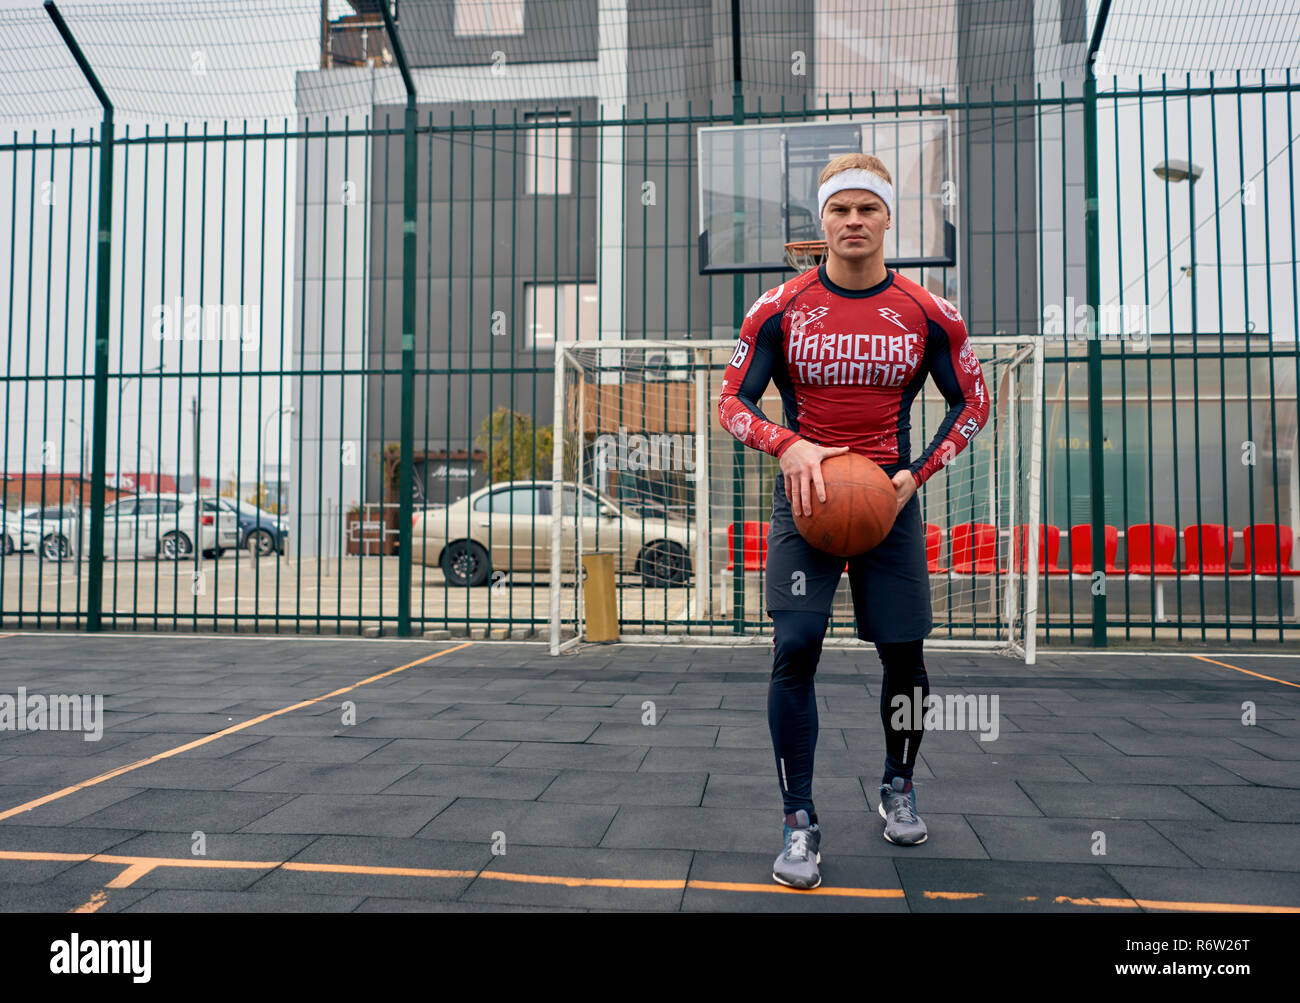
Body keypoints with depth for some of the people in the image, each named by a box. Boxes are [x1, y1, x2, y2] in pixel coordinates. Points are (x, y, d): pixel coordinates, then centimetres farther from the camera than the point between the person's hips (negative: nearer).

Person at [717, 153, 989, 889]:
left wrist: (916, 474, -5)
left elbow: (973, 402, 8)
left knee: (904, 654, 5)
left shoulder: (928, 314, 0)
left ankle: (899, 787, 33)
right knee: (795, 649, -11)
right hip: (806, 497, -1)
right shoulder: (779, 309, -2)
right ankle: (801, 822, 2)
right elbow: (732, 401, 0)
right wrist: (787, 445, -19)